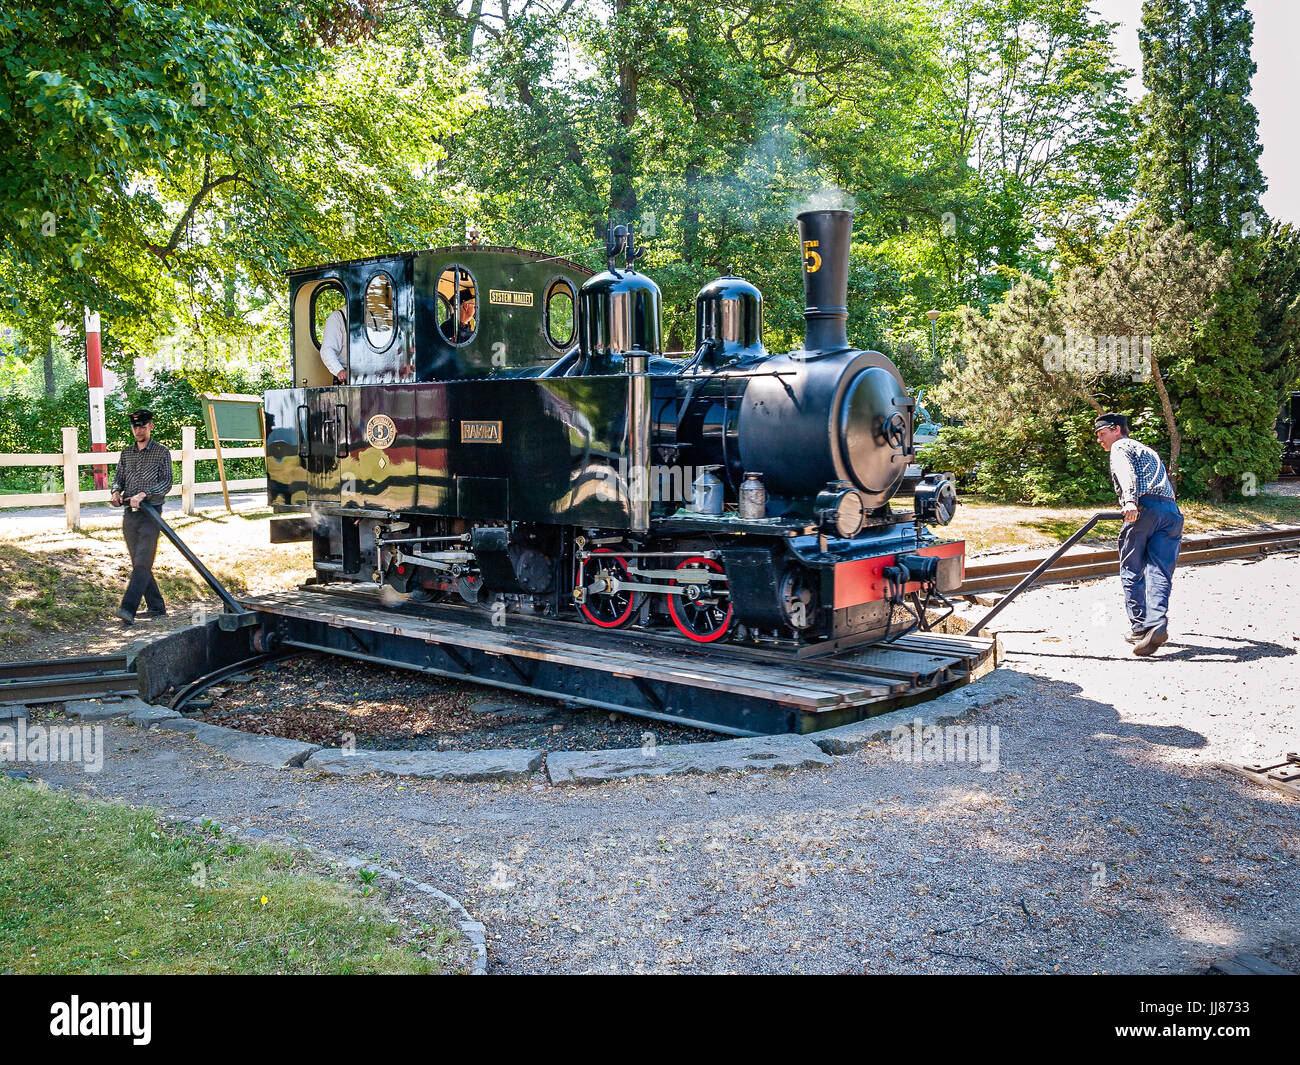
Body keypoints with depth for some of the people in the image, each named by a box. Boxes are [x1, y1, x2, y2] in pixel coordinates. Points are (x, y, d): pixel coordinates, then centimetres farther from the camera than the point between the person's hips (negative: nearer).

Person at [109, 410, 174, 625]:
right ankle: (157, 608, 16)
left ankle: (128, 609, -21)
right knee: (139, 565, 8)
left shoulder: (162, 452, 0)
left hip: (150, 514, -6)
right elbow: (118, 478, 16)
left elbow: (166, 482, -8)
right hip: (129, 515, 6)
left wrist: (143, 494, -22)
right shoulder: (127, 454, 16)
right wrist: (116, 492, -7)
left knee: (142, 564, -13)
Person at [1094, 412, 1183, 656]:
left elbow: (1128, 474, -10)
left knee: (1132, 572, 3)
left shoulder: (1120, 447, 12)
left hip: (1144, 506, -6)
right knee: (1159, 573, -5)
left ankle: (1140, 628, 2)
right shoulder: (1148, 451, 37)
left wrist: (1130, 501, -26)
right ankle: (1157, 624, -23)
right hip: (1171, 510, 6)